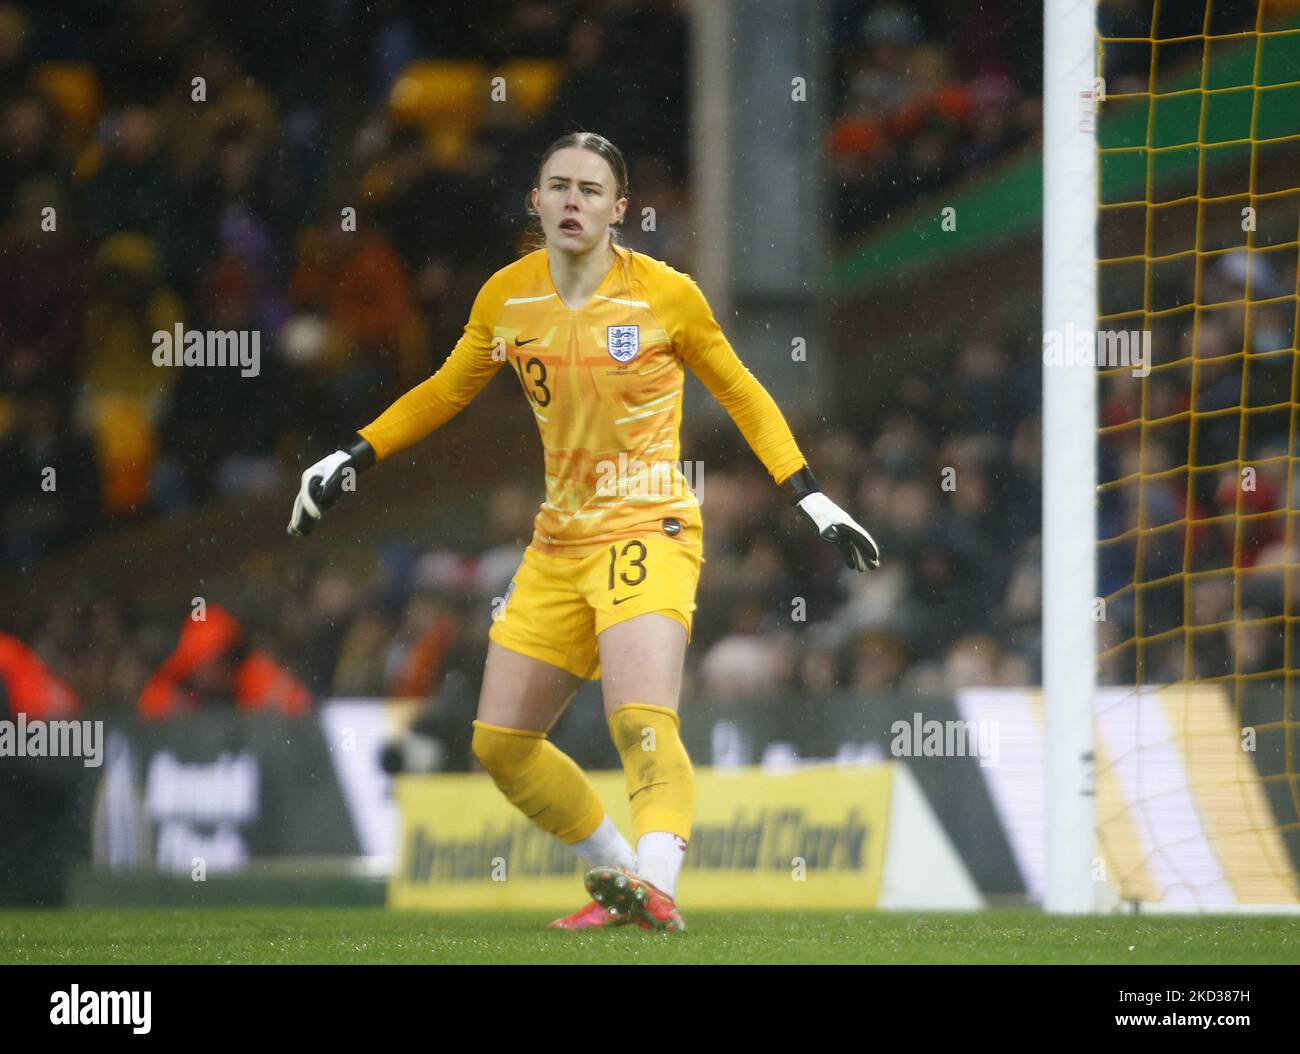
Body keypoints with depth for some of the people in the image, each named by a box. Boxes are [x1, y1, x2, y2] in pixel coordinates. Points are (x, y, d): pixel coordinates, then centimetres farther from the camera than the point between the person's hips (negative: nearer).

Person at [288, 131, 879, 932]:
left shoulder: (667, 296, -7)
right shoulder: (505, 299, 2)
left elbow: (741, 395, 6)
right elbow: (447, 391, 20)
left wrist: (813, 501, 2)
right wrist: (353, 457, 14)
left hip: (648, 530, -6)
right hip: (560, 542, 6)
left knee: (642, 724, -27)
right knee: (499, 742, 6)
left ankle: (656, 886, -34)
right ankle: (615, 878, 20)